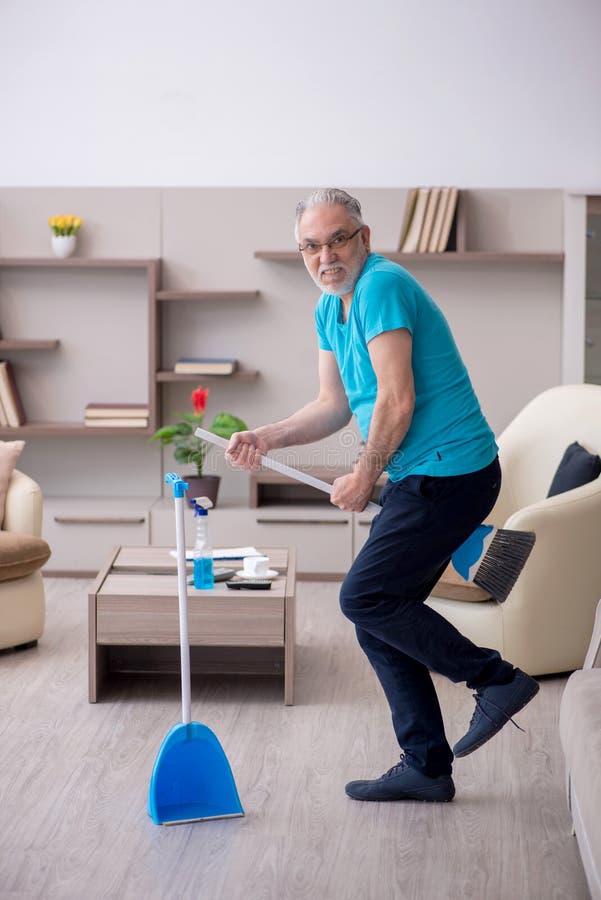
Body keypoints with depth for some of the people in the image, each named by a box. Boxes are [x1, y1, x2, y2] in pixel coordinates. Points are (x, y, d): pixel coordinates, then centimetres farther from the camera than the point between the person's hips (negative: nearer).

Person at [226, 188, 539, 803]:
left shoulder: (382, 286, -16)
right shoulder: (330, 308, 14)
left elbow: (397, 400, -20)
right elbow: (335, 406, 19)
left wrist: (365, 477, -8)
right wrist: (267, 438, 5)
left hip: (449, 471, -10)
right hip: (423, 478, 10)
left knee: (365, 598, -11)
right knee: (378, 616, 9)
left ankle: (494, 678, 1)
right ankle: (426, 767, 17)